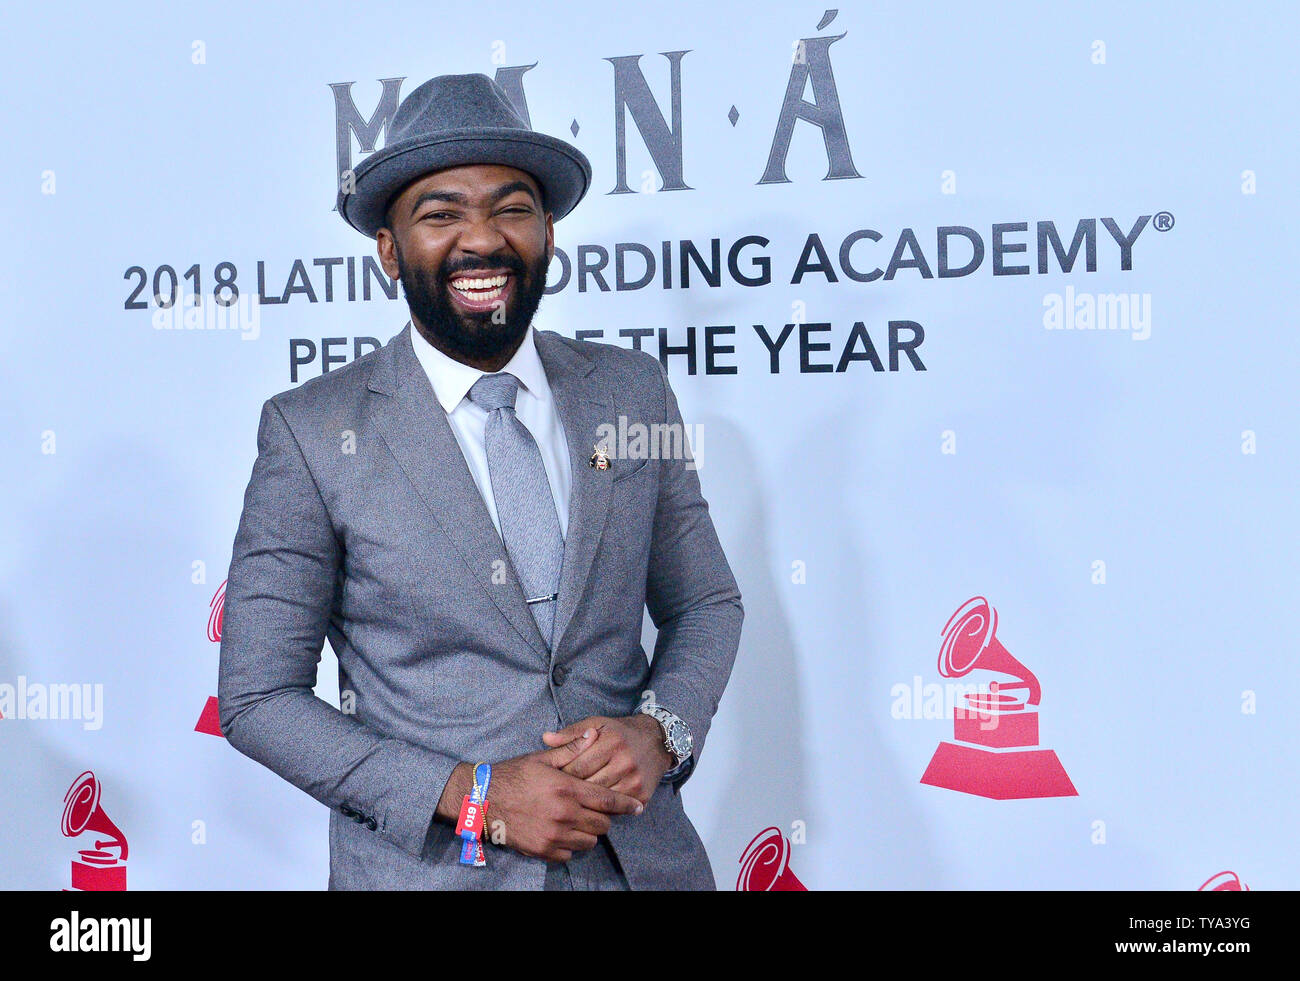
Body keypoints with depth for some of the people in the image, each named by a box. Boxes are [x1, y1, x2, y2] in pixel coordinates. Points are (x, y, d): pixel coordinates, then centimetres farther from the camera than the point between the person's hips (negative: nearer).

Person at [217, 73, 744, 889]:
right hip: (426, 866, -2)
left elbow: (706, 602, 9)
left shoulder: (635, 390, 0)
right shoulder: (311, 432, -9)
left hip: (640, 857, 3)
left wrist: (658, 729, -11)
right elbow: (257, 699, -8)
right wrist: (475, 796, -16)